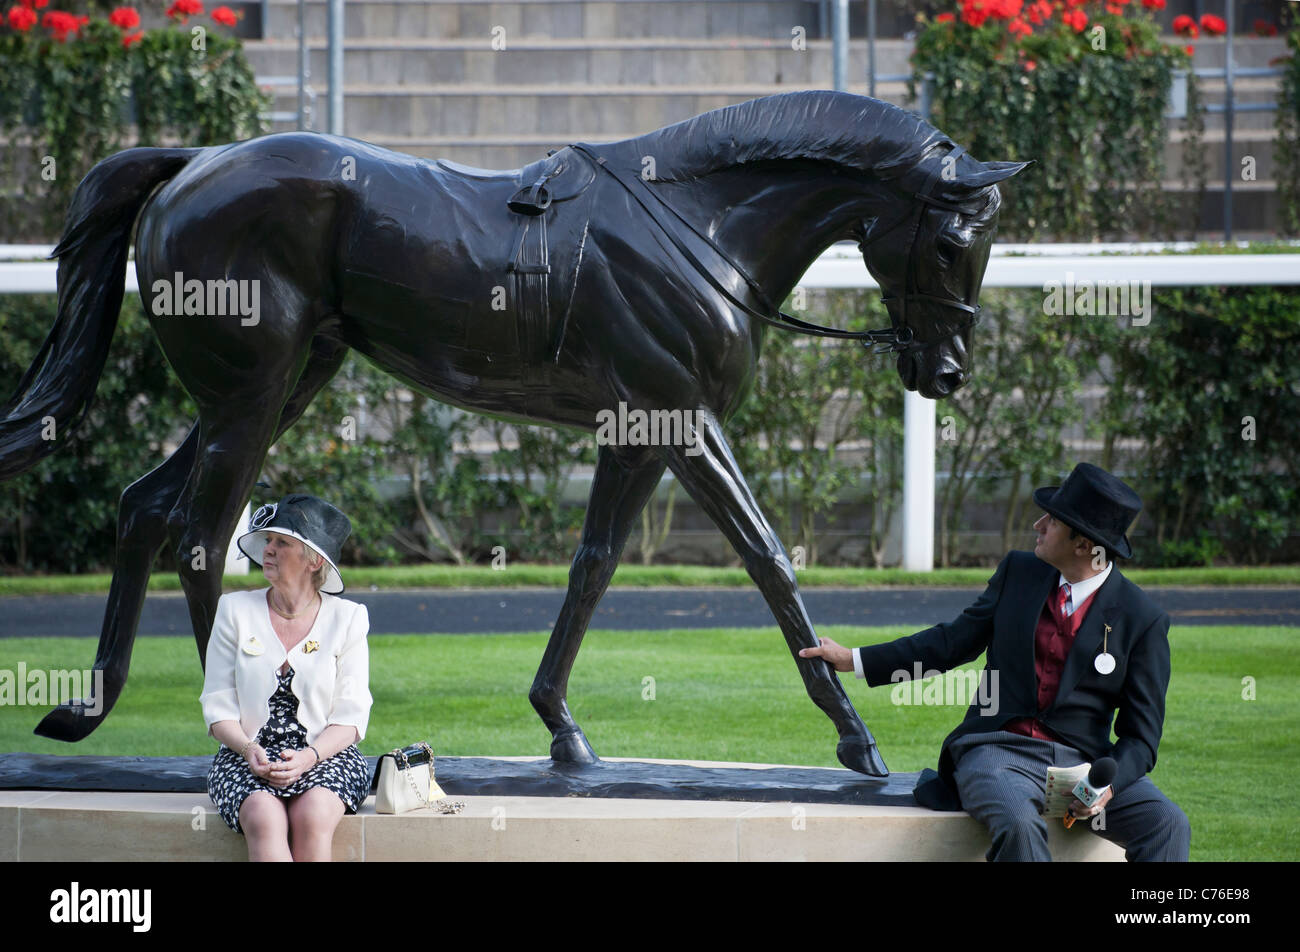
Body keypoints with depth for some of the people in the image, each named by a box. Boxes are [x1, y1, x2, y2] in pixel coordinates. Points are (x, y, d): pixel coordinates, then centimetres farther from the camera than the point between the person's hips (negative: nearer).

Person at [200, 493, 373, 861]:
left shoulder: (347, 618, 6)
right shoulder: (235, 610, 9)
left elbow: (351, 716, 1)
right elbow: (218, 706, 6)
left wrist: (307, 758, -19)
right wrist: (249, 749, -16)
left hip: (325, 754, 0)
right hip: (248, 756, 1)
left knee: (312, 816, -35)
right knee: (264, 819, -34)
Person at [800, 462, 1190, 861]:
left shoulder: (1143, 620, -2)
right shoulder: (1018, 572, 8)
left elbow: (1140, 736, -1)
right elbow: (953, 641, 19)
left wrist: (1106, 786, -22)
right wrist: (853, 660, 17)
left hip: (1082, 760, 0)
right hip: (998, 750, 1)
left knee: (1167, 824, -29)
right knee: (1019, 824, -36)